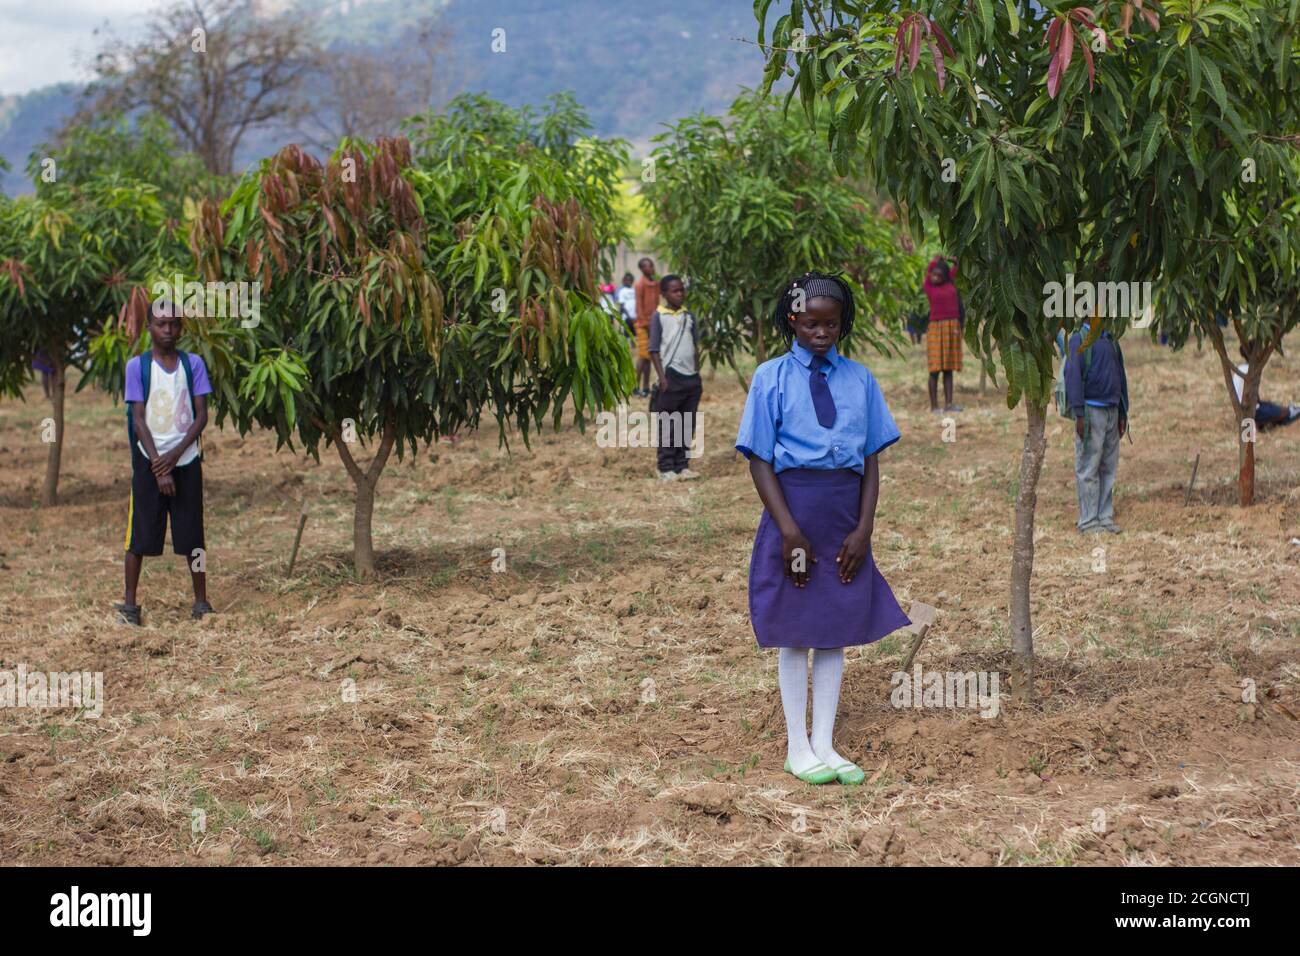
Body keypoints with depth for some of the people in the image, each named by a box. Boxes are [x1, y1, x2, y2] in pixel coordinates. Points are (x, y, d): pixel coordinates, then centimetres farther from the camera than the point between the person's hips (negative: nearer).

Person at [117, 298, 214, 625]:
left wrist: (175, 455, -11)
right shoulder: (137, 366, -1)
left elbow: (201, 416, 2)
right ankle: (129, 603, 6)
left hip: (186, 460, 2)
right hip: (149, 460, -2)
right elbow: (138, 418, -5)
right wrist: (158, 466, -13)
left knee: (192, 535, 5)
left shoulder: (193, 364, 5)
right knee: (140, 534, -1)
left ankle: (201, 601, 12)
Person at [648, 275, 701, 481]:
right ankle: (666, 469, 2)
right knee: (667, 425, -1)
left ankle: (681, 466, 14)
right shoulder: (659, 316, -3)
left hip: (691, 377, 5)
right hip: (672, 376, -5)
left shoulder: (688, 316, 11)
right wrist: (662, 377, -12)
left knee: (687, 425, 7)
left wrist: (697, 374, 11)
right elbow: (654, 349, -5)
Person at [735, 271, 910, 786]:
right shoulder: (771, 377, -2)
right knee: (794, 632, 4)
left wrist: (863, 528, -5)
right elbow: (759, 460, -5)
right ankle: (798, 748, 13)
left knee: (836, 631, 7)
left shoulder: (859, 379, 6)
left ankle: (824, 744, 17)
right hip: (793, 506, -3)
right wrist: (790, 531, -13)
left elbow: (872, 459, 5)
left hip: (845, 512, 3)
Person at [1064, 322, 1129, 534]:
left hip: (1111, 411, 7)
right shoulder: (1079, 339, -6)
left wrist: (1123, 414, 17)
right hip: (1091, 411, -7)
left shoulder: (1112, 340, 16)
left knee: (1109, 468, 7)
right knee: (1088, 470, -4)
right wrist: (1079, 414, -19)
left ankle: (1106, 518, 12)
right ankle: (1088, 522, -2)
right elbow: (1073, 375, -13)